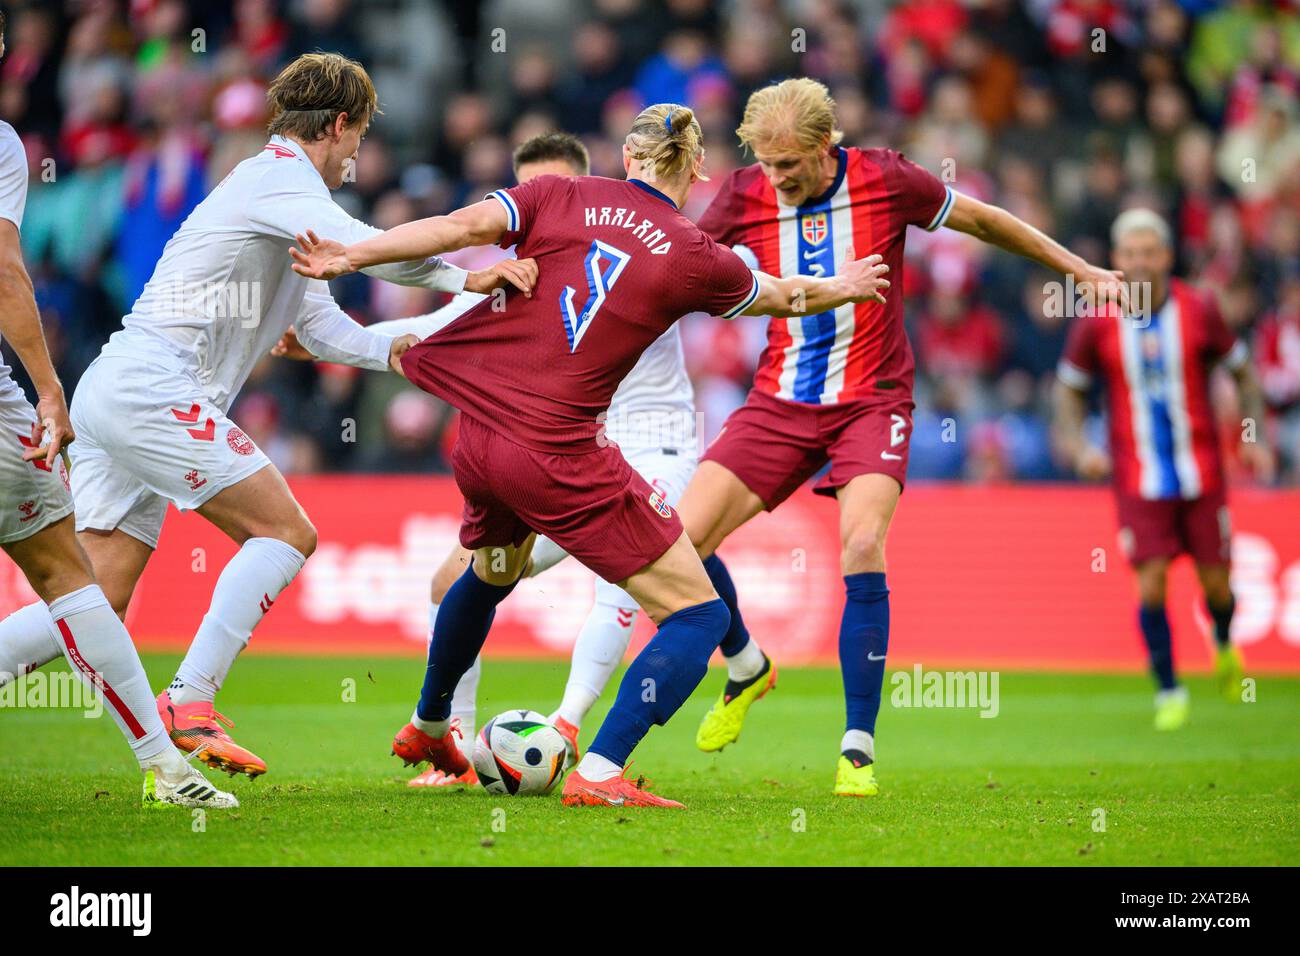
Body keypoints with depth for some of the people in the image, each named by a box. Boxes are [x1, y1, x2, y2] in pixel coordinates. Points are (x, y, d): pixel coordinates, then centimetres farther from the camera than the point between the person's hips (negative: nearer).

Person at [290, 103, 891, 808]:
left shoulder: (560, 197, 4)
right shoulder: (695, 258, -2)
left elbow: (462, 226, -11)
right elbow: (784, 296, 16)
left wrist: (349, 257, -12)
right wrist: (842, 288, 37)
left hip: (476, 433, 6)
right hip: (558, 455, -6)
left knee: (490, 574, 36)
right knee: (697, 614, 1)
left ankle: (428, 726, 57)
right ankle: (599, 774, -14)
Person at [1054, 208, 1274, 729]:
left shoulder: (1199, 310, -5)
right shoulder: (1097, 323, -5)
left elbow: (1241, 371, 9)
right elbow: (1069, 388, 9)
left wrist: (1254, 436, 2)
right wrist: (1077, 445, -6)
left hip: (1200, 472, 1)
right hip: (1138, 479, -1)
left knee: (1215, 583, 3)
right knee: (1151, 583, -11)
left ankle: (1225, 645, 38)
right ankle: (1169, 692, 5)